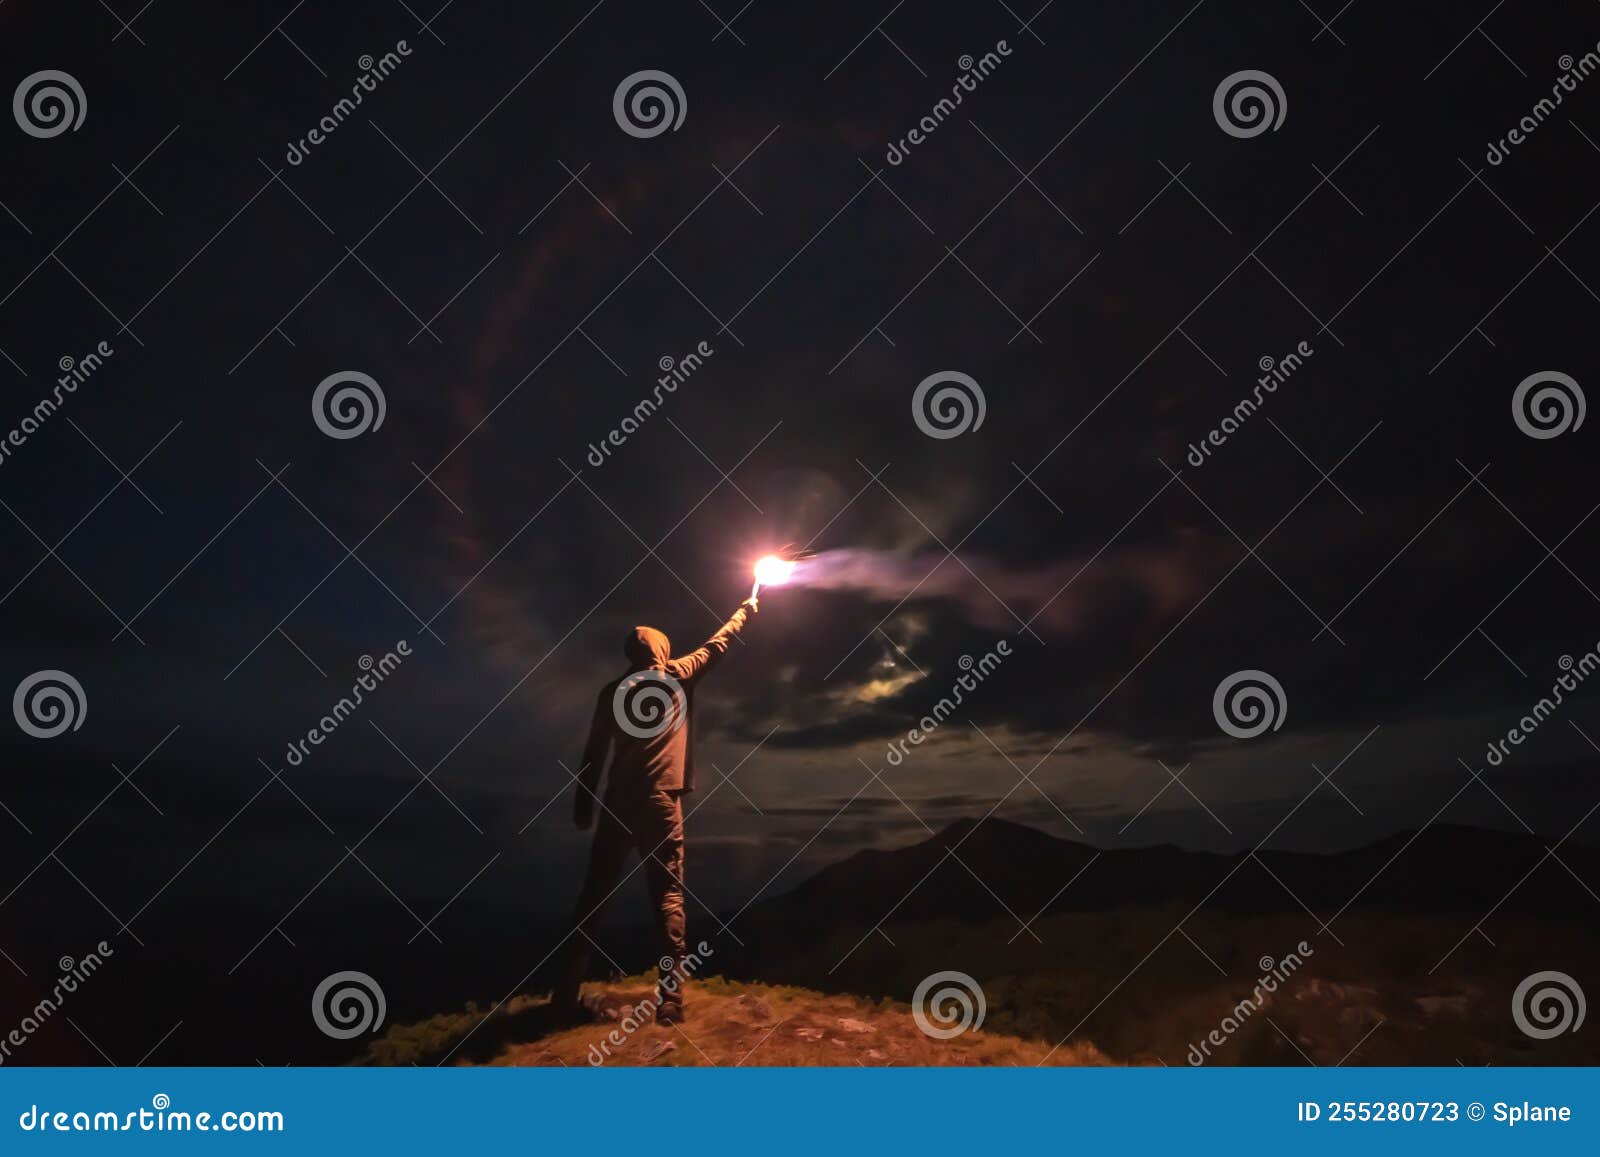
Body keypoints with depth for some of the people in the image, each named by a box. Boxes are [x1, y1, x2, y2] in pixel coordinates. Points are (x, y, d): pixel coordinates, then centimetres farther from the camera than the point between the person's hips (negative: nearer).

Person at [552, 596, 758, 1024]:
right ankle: (670, 998, -11)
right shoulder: (677, 676, 5)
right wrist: (745, 610, 35)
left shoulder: (613, 690, 12)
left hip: (617, 804, 3)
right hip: (660, 801, -3)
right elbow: (718, 644, 19)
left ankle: (567, 993, 6)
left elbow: (593, 753, 10)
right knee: (668, 895, -3)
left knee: (594, 894, 7)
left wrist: (583, 804, 14)